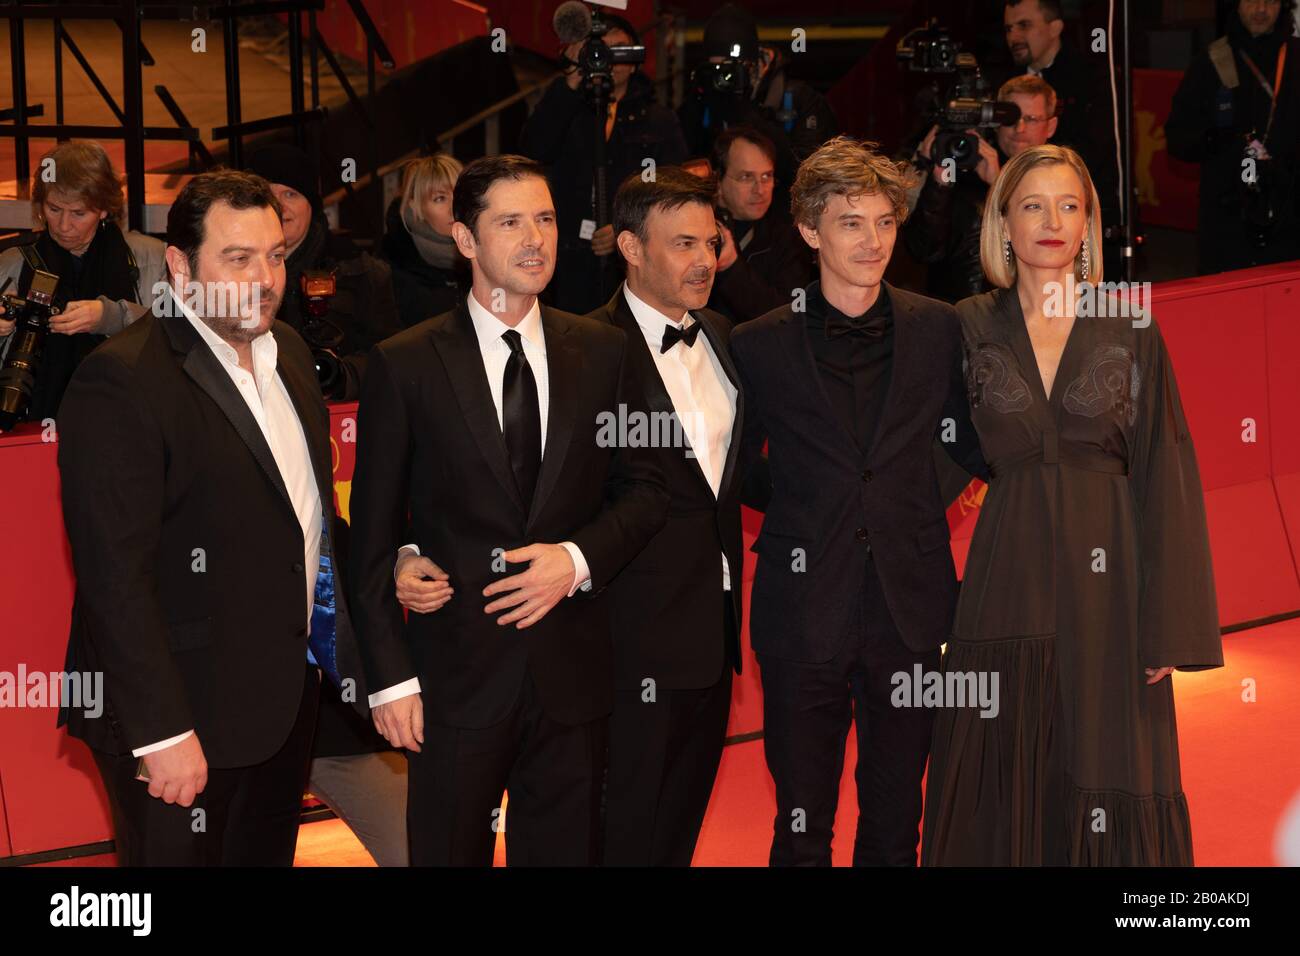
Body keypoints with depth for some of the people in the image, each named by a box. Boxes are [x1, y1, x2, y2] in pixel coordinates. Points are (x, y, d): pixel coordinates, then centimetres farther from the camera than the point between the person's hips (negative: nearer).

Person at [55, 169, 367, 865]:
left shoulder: (286, 350, 7)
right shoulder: (121, 382, -19)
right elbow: (116, 574, -22)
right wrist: (162, 731, -23)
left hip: (286, 694, 8)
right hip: (185, 716, -8)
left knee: (269, 856, 19)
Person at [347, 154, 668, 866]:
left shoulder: (602, 352, 5)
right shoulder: (404, 366, -4)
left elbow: (643, 489, 10)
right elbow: (372, 532, -3)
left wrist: (578, 560, -9)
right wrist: (389, 676, -6)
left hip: (570, 672, 3)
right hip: (456, 674, -2)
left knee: (568, 850, 12)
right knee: (449, 852, 9)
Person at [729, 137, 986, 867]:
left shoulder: (937, 329, 4)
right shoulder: (761, 347, 0)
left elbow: (970, 444, 11)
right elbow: (735, 470, 10)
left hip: (910, 608, 2)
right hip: (806, 611, -1)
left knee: (896, 821, 13)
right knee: (803, 827, 7)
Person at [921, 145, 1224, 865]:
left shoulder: (1131, 330, 3)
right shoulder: (970, 327, 5)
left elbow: (1164, 478, 0)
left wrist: (1168, 628, -6)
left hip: (1108, 574, -1)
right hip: (1008, 581, 1)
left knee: (1109, 782, 1)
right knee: (1005, 782, 5)